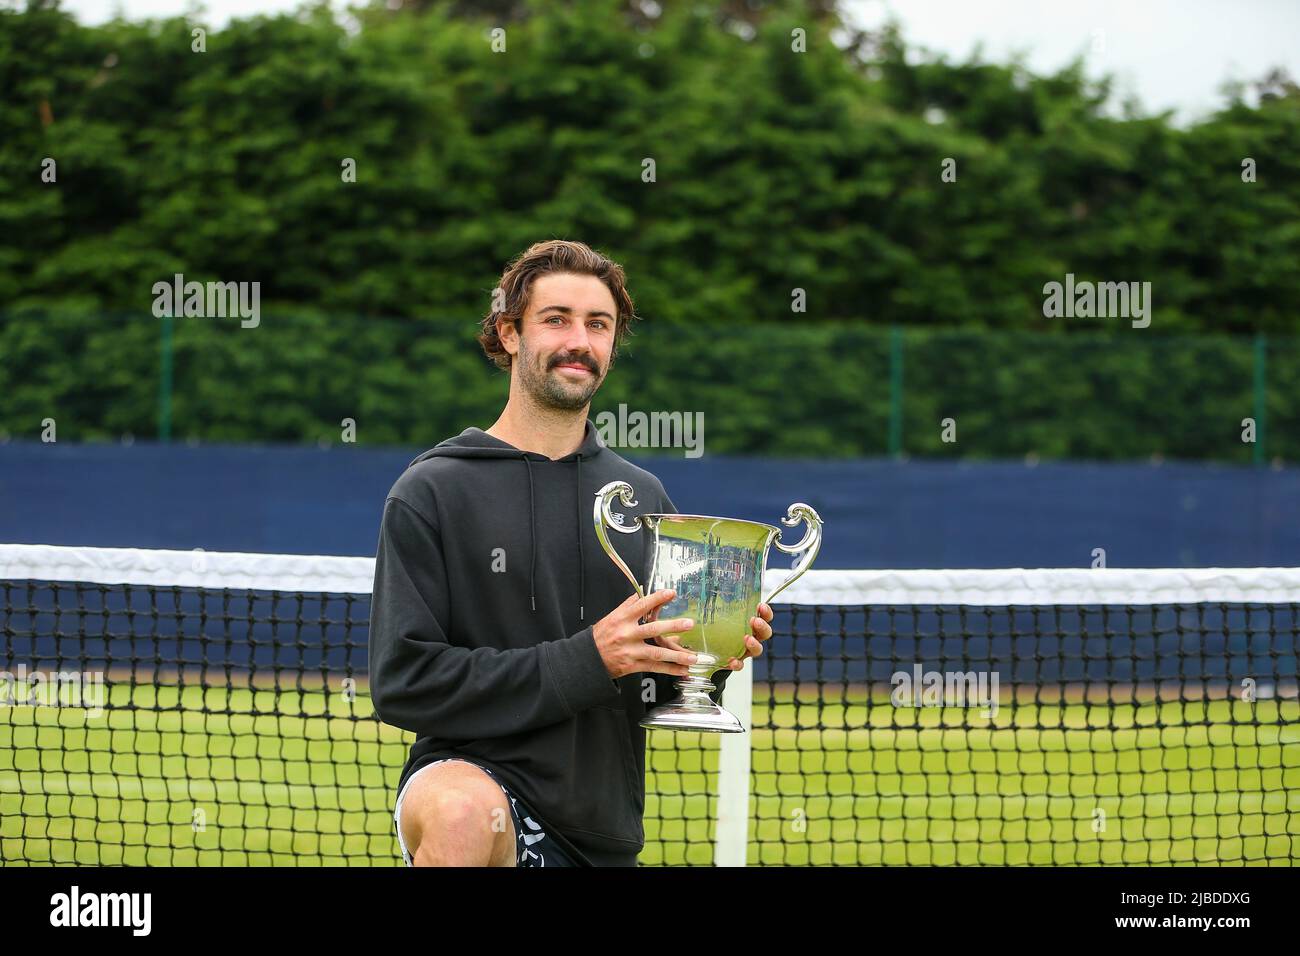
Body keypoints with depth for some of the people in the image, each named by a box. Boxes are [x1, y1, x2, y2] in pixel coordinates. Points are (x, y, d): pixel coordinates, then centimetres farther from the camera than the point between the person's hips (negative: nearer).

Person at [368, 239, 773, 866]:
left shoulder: (643, 497, 11)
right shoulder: (432, 491, -3)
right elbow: (402, 679, -12)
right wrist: (586, 660, -19)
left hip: (605, 838, 5)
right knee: (465, 813, -37)